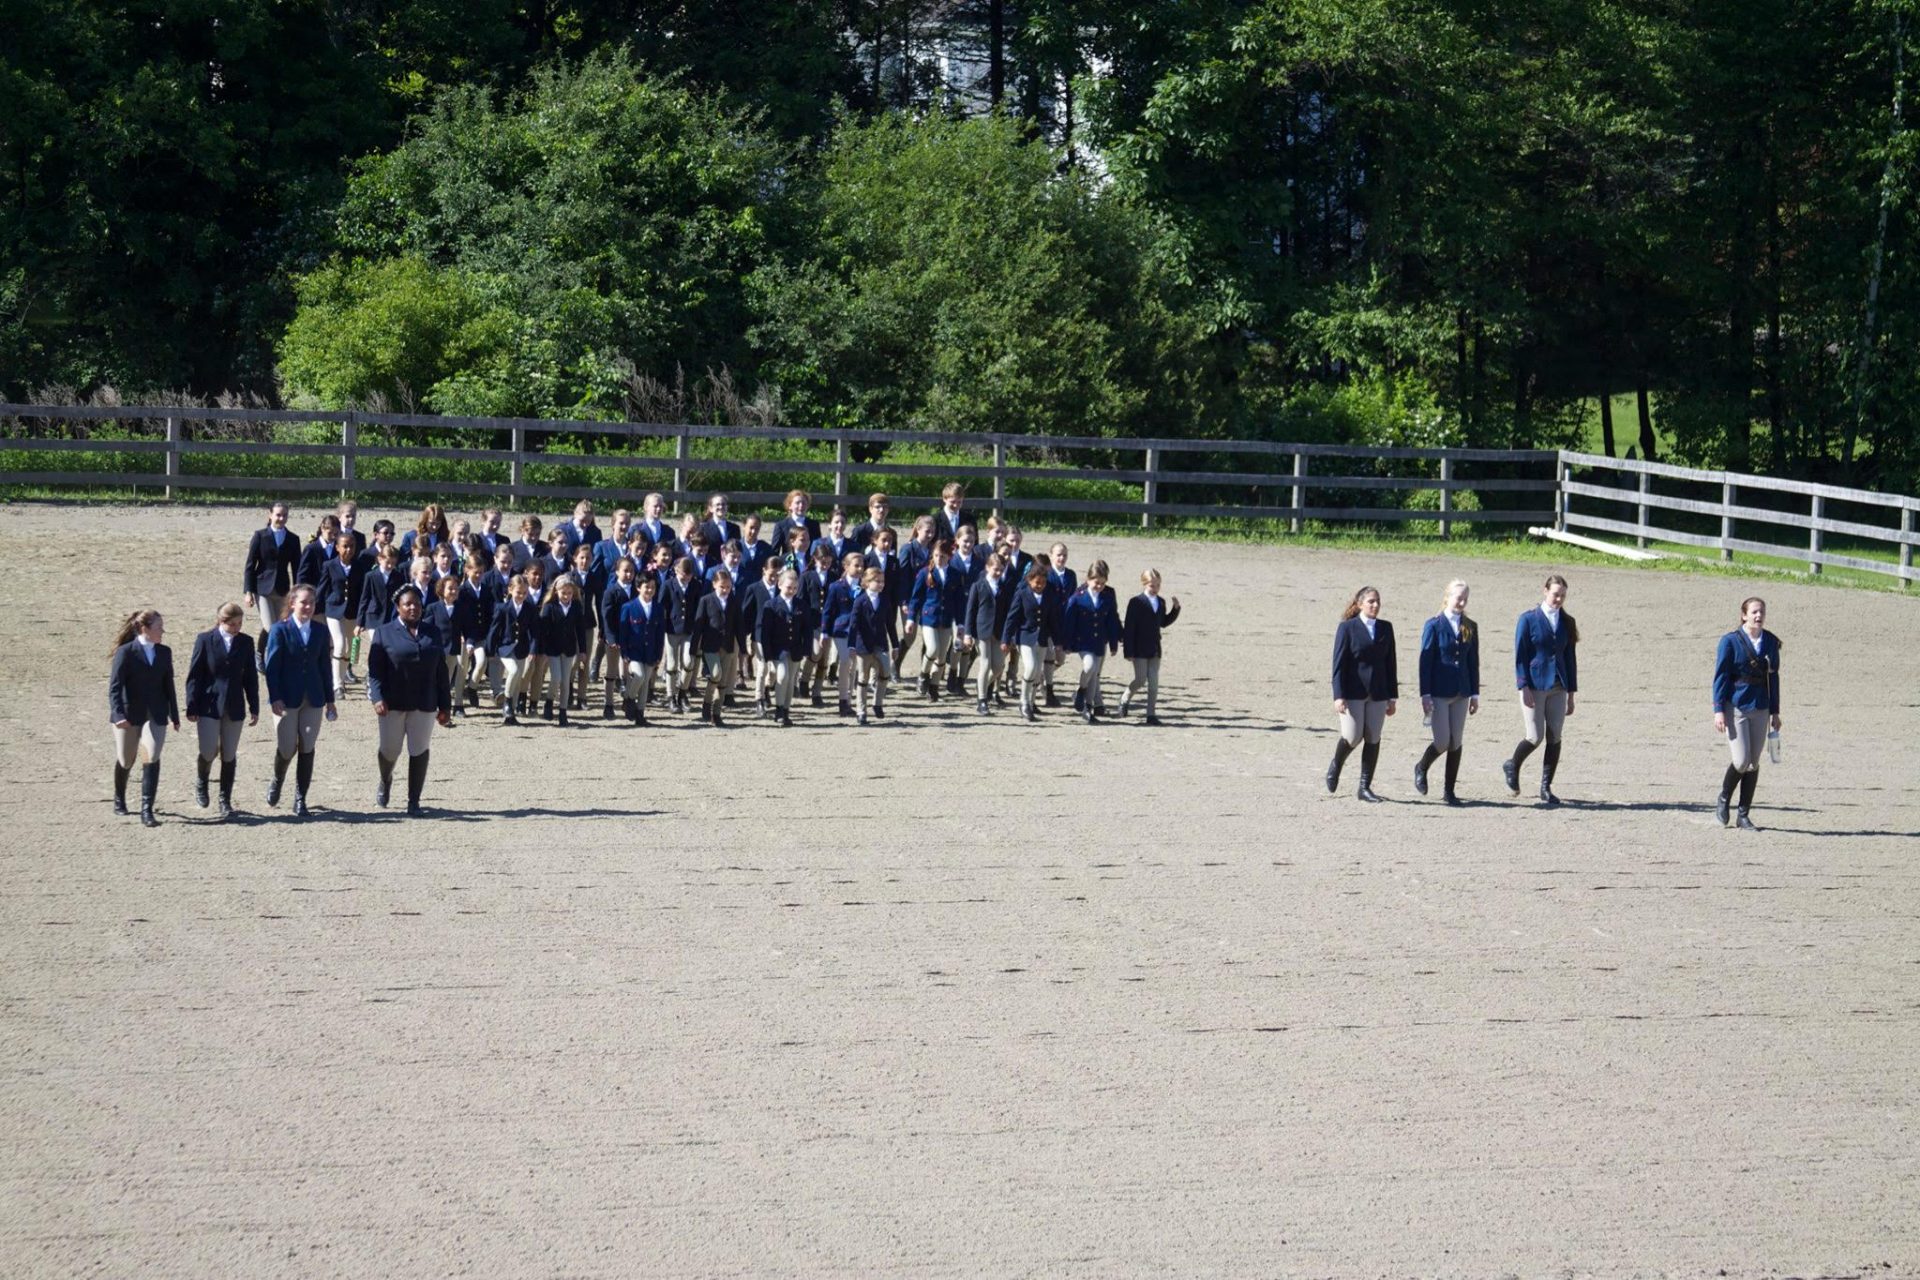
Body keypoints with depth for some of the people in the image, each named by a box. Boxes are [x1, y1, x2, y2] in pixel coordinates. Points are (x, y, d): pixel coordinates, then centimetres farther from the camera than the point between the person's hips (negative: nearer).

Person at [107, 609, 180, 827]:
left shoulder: (164, 653, 6)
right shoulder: (125, 652, -9)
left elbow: (168, 685, 14)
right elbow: (115, 686, -12)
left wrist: (174, 715, 16)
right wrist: (118, 714, -23)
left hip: (155, 715, 3)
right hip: (129, 716, -3)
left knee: (152, 758, -14)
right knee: (126, 761, 11)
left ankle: (147, 810, -15)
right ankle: (119, 799, 39)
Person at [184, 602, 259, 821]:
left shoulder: (245, 642, 5)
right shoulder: (205, 640, -4)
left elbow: (250, 677, 10)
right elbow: (194, 675, -3)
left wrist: (254, 708, 8)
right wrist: (192, 707, -6)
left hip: (234, 707, 3)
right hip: (209, 704, -3)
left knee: (229, 755, 4)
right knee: (208, 751, -8)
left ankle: (225, 800, 15)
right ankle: (202, 783, 23)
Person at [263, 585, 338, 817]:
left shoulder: (320, 632, 7)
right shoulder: (280, 630, -4)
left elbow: (325, 666, 10)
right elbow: (272, 665, -6)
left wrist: (329, 700, 9)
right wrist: (275, 698, -13)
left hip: (313, 699, 3)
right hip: (287, 699, -3)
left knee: (307, 748, 1)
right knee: (287, 748, 1)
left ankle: (300, 799, 9)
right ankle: (277, 781, 32)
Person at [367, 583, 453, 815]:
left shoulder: (433, 634, 11)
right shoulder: (385, 633, 2)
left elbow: (441, 672, 11)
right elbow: (375, 670, -4)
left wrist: (445, 706, 8)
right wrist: (378, 698, -18)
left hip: (424, 704, 2)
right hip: (393, 703, -2)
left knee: (420, 751, 1)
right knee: (390, 750, 6)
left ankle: (413, 801, 8)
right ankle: (385, 781, 38)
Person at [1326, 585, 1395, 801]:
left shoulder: (1385, 628, 10)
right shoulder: (1347, 628, -3)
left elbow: (1391, 662, 13)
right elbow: (1339, 664, -5)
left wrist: (1392, 696, 10)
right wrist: (1339, 696, -13)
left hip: (1377, 694, 4)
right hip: (1353, 692, -4)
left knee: (1373, 740, 1)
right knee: (1352, 737, -9)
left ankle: (1365, 787, 8)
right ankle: (1335, 767, 22)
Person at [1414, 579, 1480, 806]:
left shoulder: (1470, 627, 8)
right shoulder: (1434, 625, -5)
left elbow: (1473, 661, 12)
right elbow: (1425, 660, -6)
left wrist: (1474, 694, 8)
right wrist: (1425, 695, -11)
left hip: (1461, 693, 4)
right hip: (1439, 692, -4)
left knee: (1456, 742, 4)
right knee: (1442, 742, -7)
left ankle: (1450, 790, 12)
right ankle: (1421, 769, 22)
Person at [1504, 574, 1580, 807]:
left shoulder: (1566, 622, 10)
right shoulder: (1528, 620, -2)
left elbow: (1569, 658, 13)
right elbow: (1520, 656, -4)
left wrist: (1571, 693, 12)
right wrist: (1524, 688, -13)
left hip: (1558, 687, 4)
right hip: (1534, 685, -4)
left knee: (1554, 738, 0)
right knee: (1535, 737, -7)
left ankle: (1546, 788, 8)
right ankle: (1512, 766, 22)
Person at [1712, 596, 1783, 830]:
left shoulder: (1771, 642, 7)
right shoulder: (1731, 641, -6)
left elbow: (1773, 677, 13)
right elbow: (1720, 676, -5)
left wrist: (1775, 712, 12)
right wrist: (1719, 710, -11)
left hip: (1760, 709, 4)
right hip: (1735, 707, -4)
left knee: (1753, 763, 4)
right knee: (1741, 761, -11)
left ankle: (1744, 816, 12)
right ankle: (1724, 800, 16)